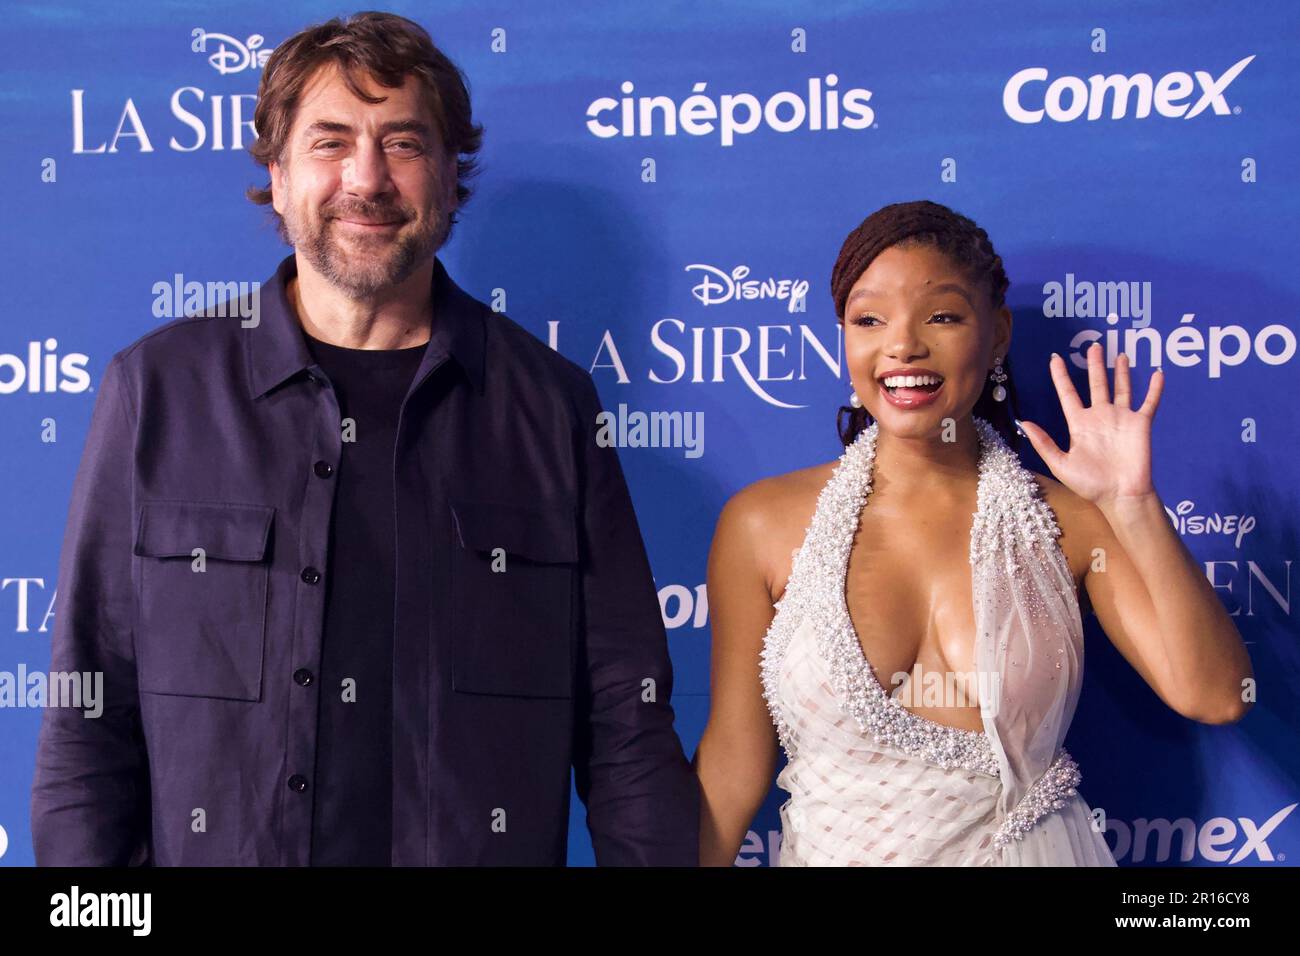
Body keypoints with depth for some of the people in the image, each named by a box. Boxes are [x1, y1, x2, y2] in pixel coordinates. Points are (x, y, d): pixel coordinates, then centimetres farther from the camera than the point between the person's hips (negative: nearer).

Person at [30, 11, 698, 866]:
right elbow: (91, 723, -2)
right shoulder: (158, 388, -4)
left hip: (486, 844, 1)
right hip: (214, 850, 0)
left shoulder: (552, 404, -2)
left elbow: (625, 727, -2)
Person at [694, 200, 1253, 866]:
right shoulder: (762, 523, -8)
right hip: (828, 851, 0)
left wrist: (1133, 505, -20)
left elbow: (1215, 695, -15)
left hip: (1024, 852, 1)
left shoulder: (1069, 521, -6)